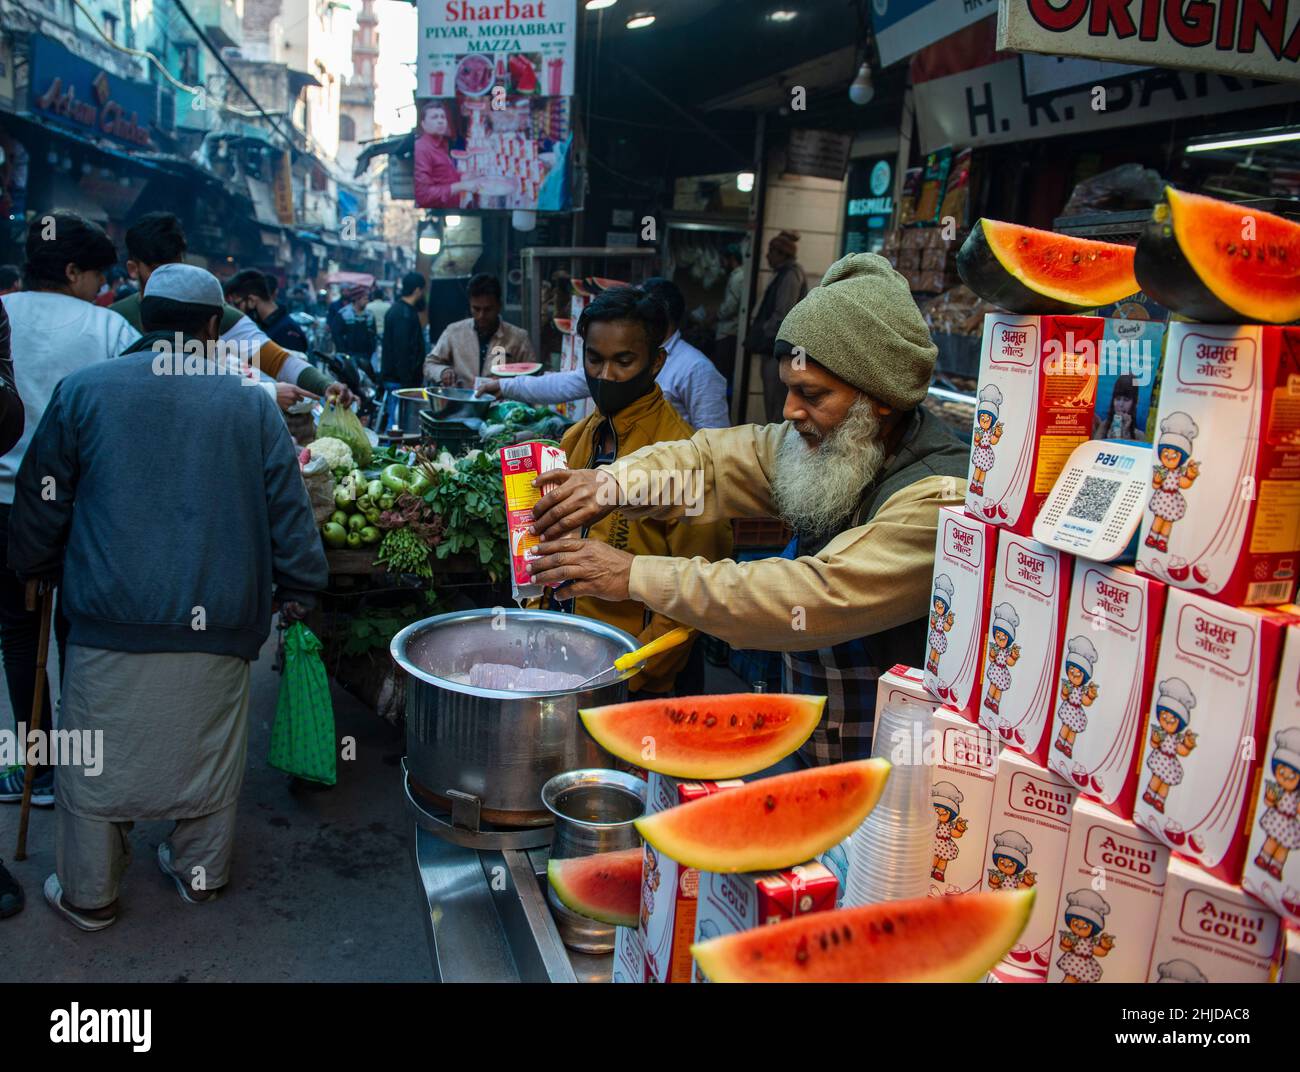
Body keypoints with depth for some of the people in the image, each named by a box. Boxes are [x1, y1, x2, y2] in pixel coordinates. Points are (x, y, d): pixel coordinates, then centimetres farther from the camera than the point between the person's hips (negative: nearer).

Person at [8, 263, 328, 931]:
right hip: (220, 621, 1)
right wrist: (297, 590, 16)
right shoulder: (251, 403, 2)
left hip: (112, 618, 0)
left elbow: (39, 507, 8)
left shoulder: (83, 391, 2)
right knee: (210, 751, 17)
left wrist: (35, 571, 26)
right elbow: (289, 512, 3)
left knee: (96, 760, 14)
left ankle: (88, 896, 28)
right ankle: (201, 871, 33)